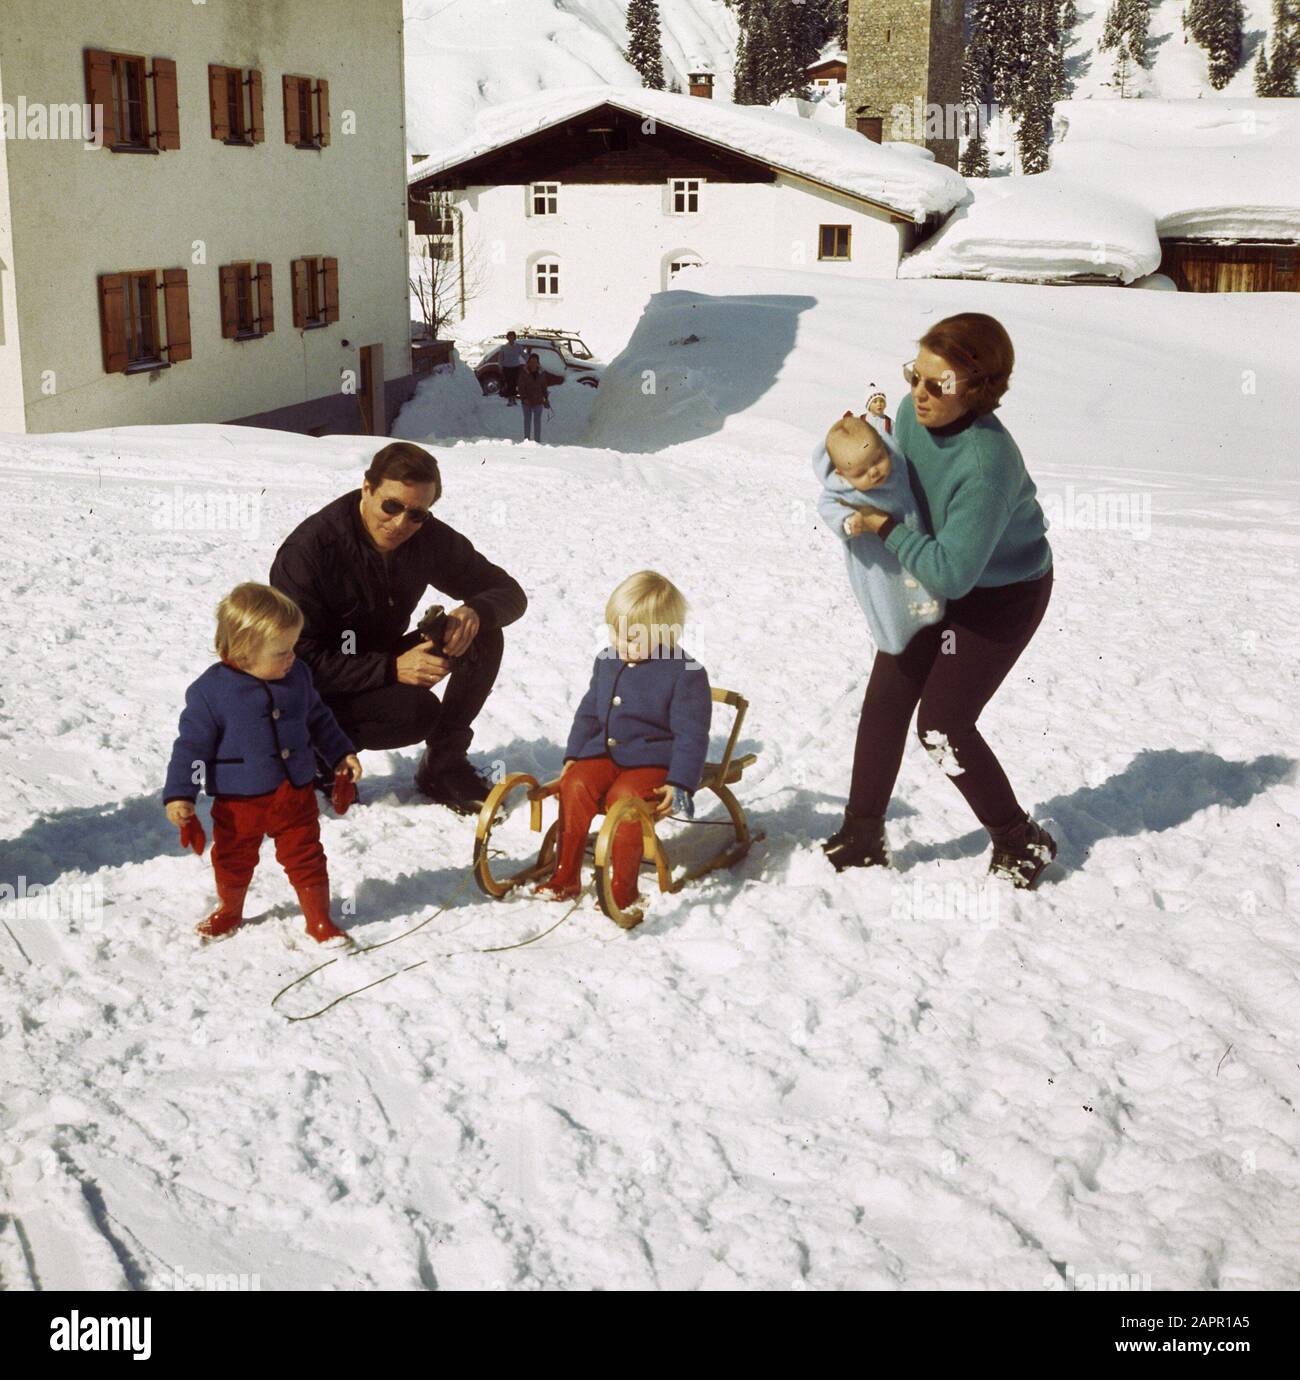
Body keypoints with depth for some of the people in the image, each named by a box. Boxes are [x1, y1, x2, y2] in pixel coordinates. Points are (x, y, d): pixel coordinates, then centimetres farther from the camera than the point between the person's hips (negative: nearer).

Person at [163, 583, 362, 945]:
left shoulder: (297, 676, -4)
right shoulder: (210, 690, -18)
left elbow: (318, 719, 13)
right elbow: (192, 745, -13)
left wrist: (340, 754, 15)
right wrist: (179, 795, -16)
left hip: (295, 794, 2)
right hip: (239, 802, -2)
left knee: (306, 858, 8)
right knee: (232, 861, 17)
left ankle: (320, 919, 26)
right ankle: (229, 911, 43)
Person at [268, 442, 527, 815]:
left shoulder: (429, 538, -9)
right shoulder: (309, 549, -26)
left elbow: (510, 592, -2)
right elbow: (300, 661, -28)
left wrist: (474, 612, -26)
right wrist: (392, 669, -35)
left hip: (382, 665, 6)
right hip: (316, 690, -6)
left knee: (483, 637, -13)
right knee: (418, 711, -32)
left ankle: (444, 767, -3)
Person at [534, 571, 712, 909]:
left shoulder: (686, 673, -11)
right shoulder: (607, 662, 9)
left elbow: (692, 735, -10)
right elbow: (588, 713, 22)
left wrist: (679, 784, -17)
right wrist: (573, 756, 16)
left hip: (655, 761, -6)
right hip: (607, 753, 6)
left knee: (624, 795, -32)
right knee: (576, 784, -20)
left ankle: (623, 887, -21)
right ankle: (565, 875, -9)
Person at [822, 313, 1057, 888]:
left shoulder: (987, 463, -36)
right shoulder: (913, 411, -14)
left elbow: (952, 573, -33)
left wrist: (887, 529, -26)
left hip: (1002, 594, -7)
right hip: (933, 573, 8)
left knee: (942, 724, -7)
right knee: (884, 701, 5)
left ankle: (1022, 842, 15)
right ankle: (862, 839, 18)